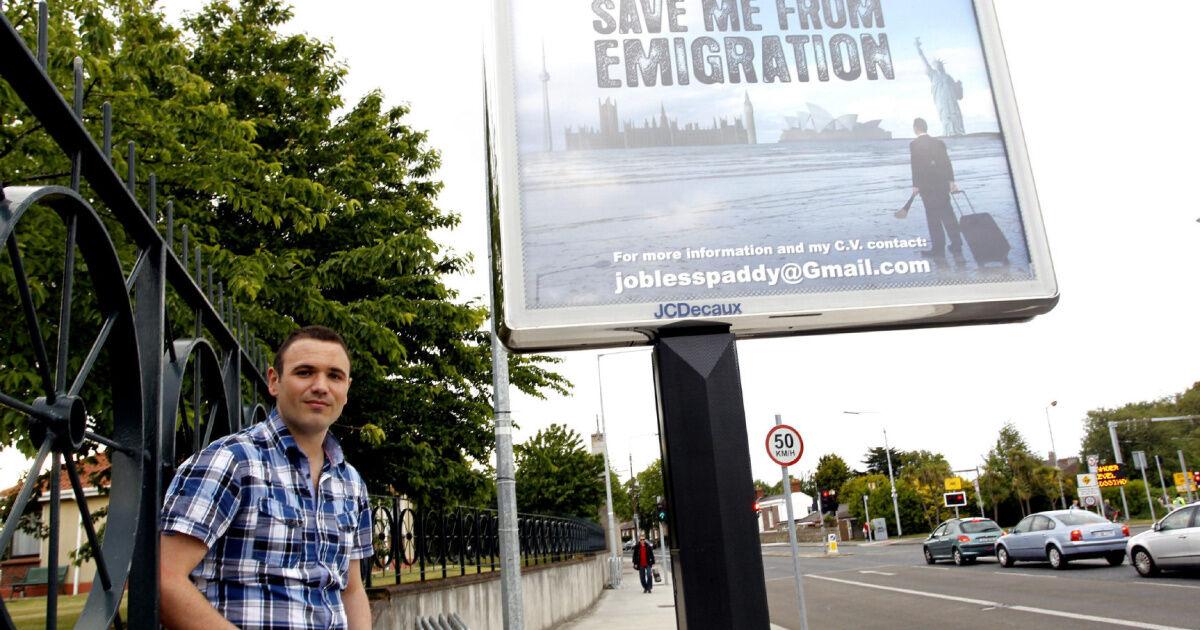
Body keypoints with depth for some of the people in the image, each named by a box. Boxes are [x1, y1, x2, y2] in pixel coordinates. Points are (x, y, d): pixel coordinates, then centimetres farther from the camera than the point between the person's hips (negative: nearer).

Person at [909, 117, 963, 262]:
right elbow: (947, 163, 8)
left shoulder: (914, 145, -5)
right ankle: (956, 248, -2)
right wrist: (951, 181, 11)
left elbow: (915, 166, -9)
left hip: (926, 186, -4)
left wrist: (915, 185, -6)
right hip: (942, 184, 4)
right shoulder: (938, 142, 10)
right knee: (948, 215, 4)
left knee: (933, 217, 2)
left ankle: (938, 248, 3)